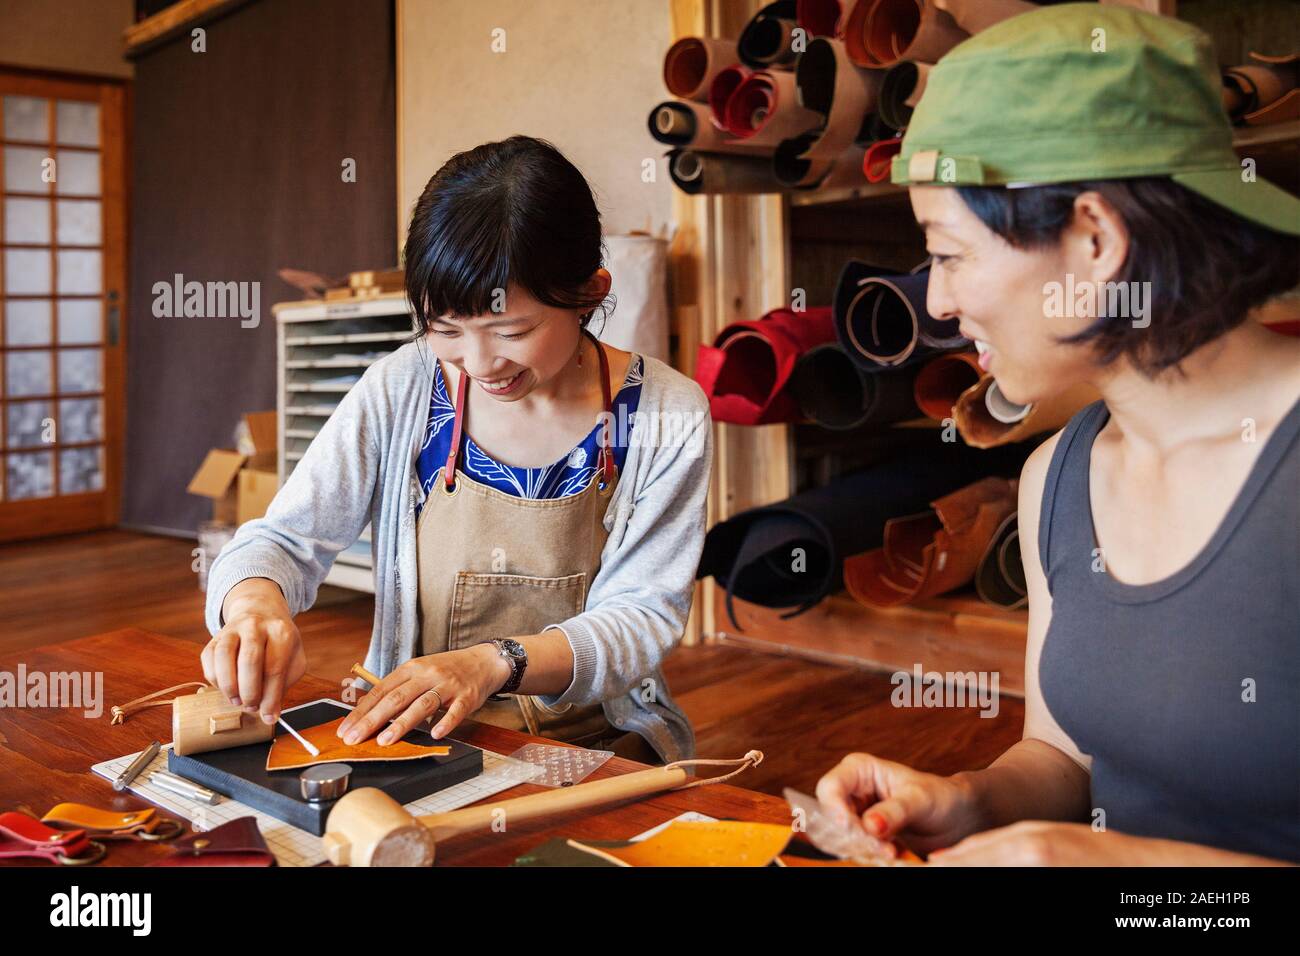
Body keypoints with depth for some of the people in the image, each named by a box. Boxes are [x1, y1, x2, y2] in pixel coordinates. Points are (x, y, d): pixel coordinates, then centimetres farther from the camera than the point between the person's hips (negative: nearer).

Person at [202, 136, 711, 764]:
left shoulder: (667, 419, -9)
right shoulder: (401, 391, -5)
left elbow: (643, 617, -11)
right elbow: (282, 540, -4)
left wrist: (496, 662, -28)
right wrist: (256, 604, -29)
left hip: (596, 746, 0)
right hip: (407, 734, 1)